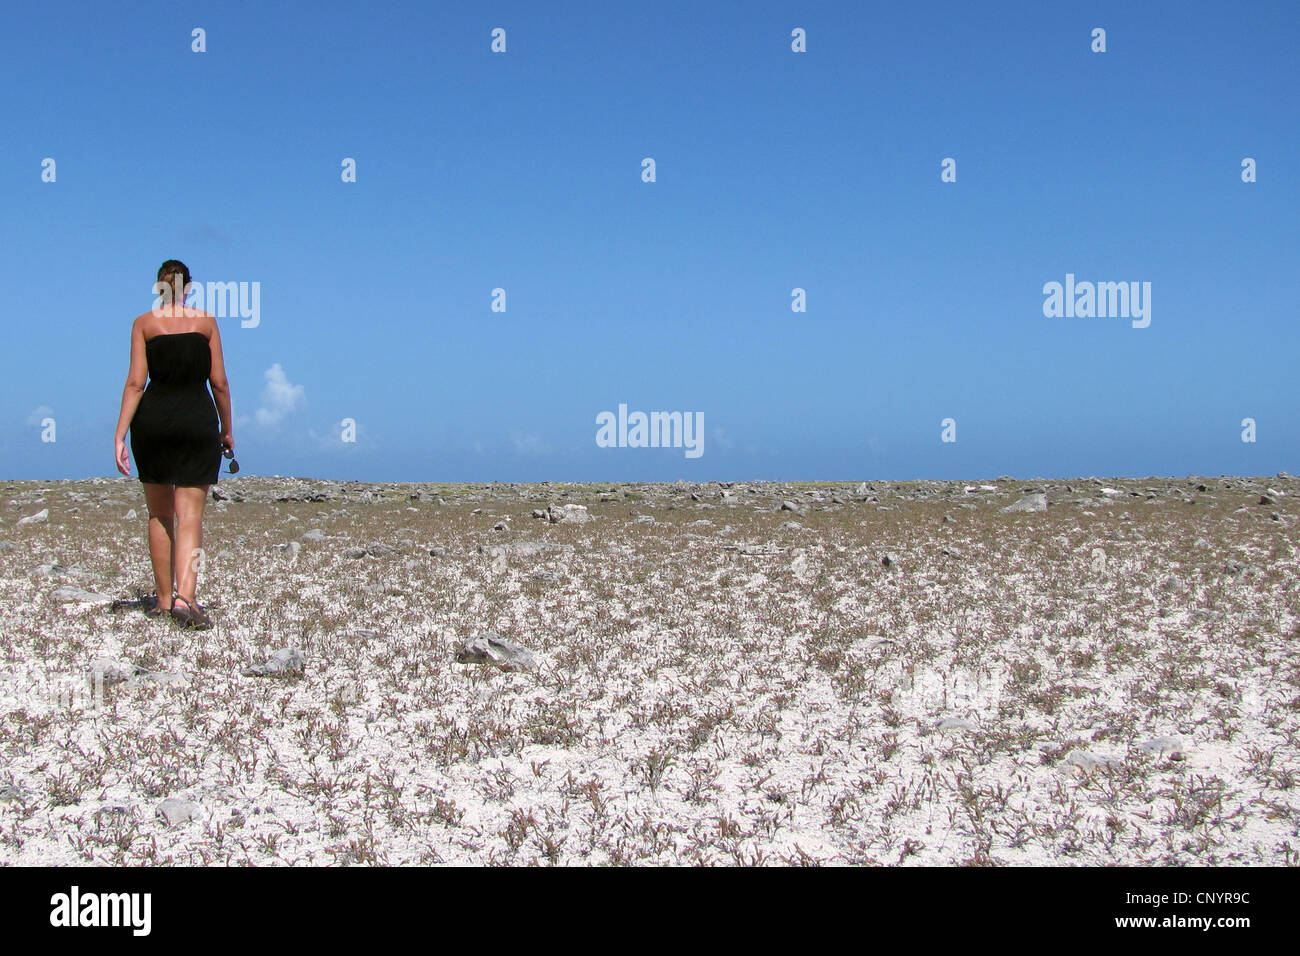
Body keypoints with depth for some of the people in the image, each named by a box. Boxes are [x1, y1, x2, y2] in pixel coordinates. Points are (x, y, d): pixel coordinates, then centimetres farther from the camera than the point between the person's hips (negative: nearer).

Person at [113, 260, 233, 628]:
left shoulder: (143, 323, 4)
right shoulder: (206, 321, 4)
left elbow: (135, 383, -4)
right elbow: (219, 382, 2)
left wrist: (120, 435, -5)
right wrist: (227, 429, 13)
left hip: (153, 418, 1)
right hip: (198, 419, -1)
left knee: (159, 515, 15)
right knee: (190, 516, -4)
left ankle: (164, 598, 20)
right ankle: (185, 596, -23)